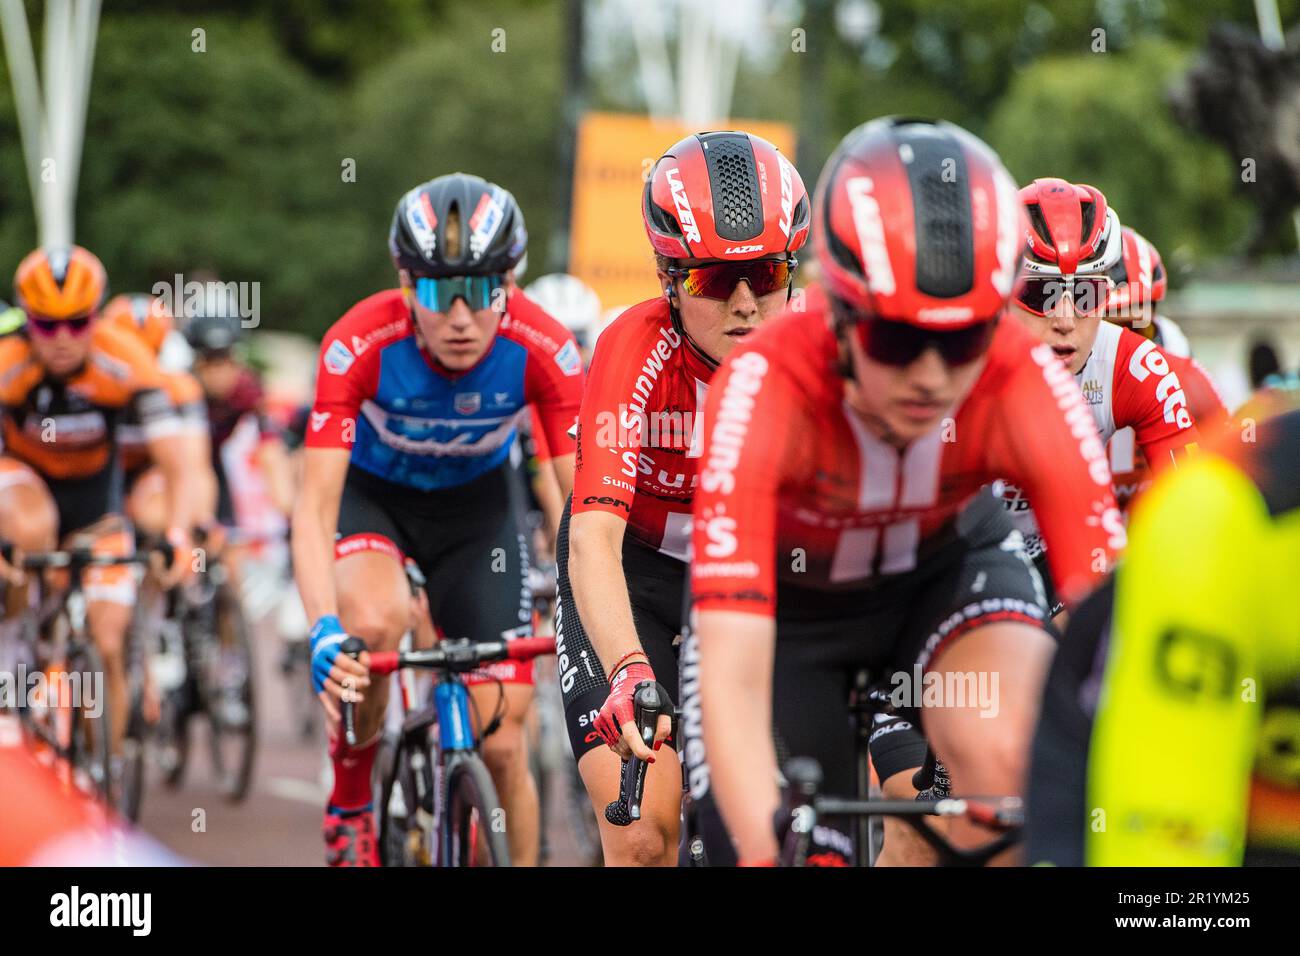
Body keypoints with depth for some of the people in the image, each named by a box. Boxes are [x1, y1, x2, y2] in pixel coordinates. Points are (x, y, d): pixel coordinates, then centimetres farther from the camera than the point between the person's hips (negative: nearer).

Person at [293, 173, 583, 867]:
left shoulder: (543, 351, -29)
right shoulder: (358, 345, -33)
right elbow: (314, 506, -36)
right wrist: (324, 631, -52)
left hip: (474, 503, 2)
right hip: (371, 491, -1)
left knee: (502, 745, -6)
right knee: (375, 622, -35)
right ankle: (350, 798, -9)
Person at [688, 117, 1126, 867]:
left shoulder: (1030, 390, -33)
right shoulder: (765, 389, -38)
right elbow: (732, 679, -44)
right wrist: (770, 851, -56)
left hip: (949, 563, 1)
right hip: (789, 594, 0)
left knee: (1003, 756, -29)